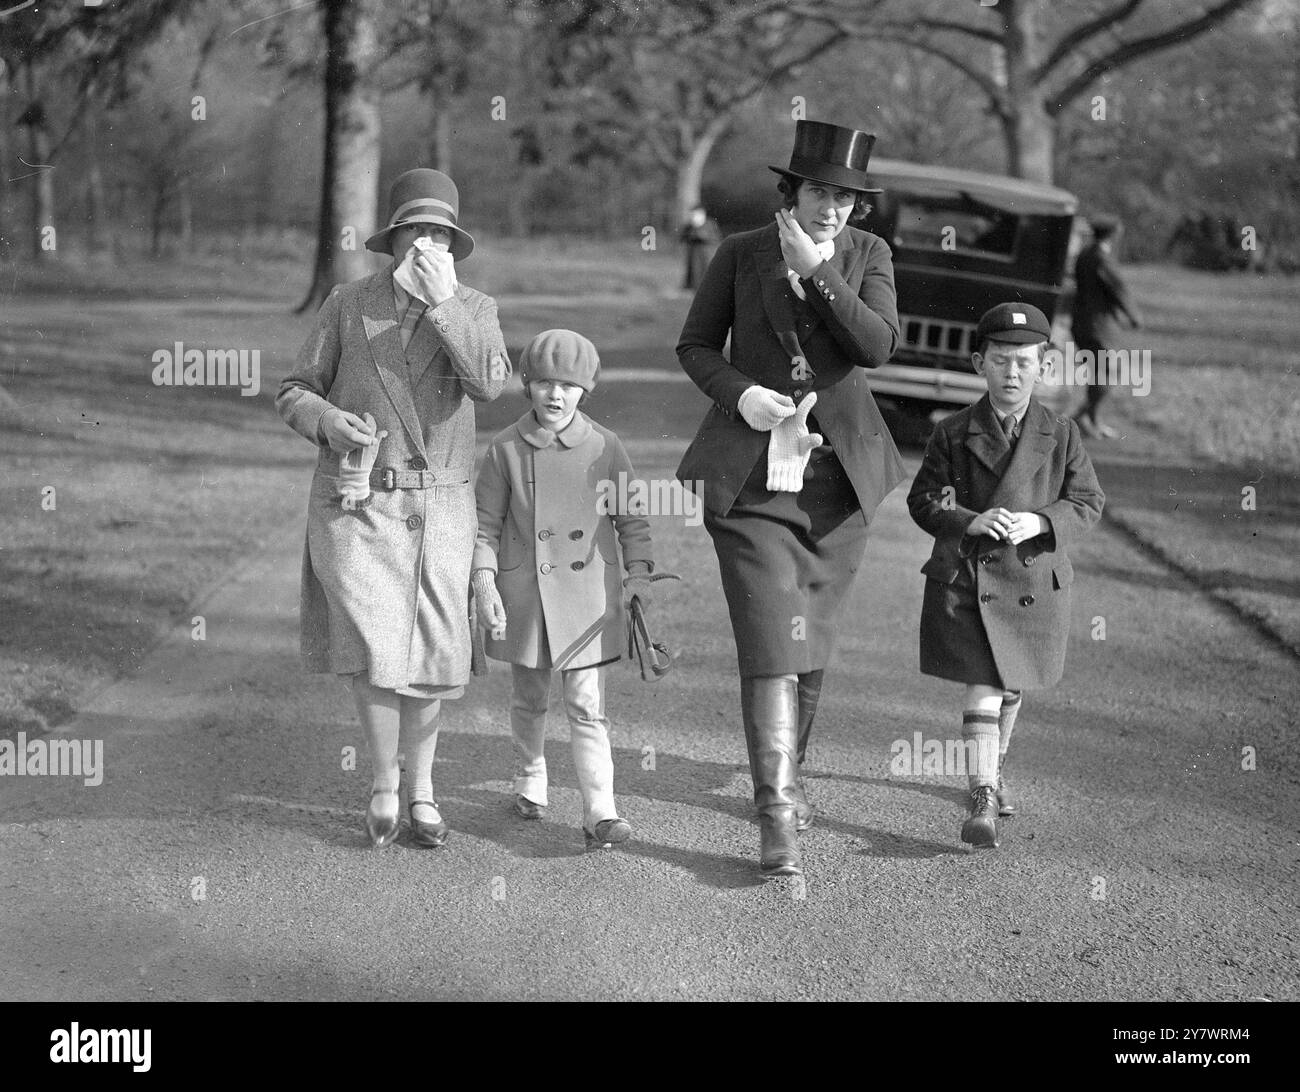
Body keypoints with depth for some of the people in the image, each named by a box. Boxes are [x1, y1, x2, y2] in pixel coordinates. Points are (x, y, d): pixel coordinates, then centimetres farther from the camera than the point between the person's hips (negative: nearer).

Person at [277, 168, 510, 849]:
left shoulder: (473, 310, 0)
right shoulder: (347, 305, -2)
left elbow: (488, 383, -20)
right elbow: (294, 395, 3)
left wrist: (442, 301, -26)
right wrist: (328, 422, -20)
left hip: (438, 509, 1)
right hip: (356, 504, -1)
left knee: (427, 655, 5)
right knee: (373, 646, -13)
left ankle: (421, 790, 24)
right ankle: (383, 781, 7)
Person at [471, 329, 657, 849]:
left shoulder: (604, 447, -2)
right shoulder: (506, 450, -2)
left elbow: (631, 519, 5)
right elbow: (486, 523, 2)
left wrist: (639, 574, -4)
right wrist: (484, 581, -7)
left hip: (587, 597, -1)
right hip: (525, 593, 1)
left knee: (586, 707, -5)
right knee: (530, 699, 16)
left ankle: (600, 811, -8)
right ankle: (531, 779, 38)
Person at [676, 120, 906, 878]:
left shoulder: (868, 255, 5)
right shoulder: (742, 254, 1)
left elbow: (880, 346, -10)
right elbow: (695, 344, 7)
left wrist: (818, 272, -17)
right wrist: (738, 392, -11)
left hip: (838, 475, 3)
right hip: (752, 475, -3)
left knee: (813, 637, 12)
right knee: (771, 638, -12)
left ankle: (790, 773, 32)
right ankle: (777, 814, -15)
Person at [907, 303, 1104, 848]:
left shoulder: (1061, 435, 2)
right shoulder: (953, 434, -2)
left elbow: (1087, 501, 4)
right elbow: (922, 499, 1)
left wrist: (1039, 523, -15)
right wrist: (970, 522, -17)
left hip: (1033, 581, 3)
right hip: (965, 578, -2)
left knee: (1010, 688, 18)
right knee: (982, 690, -12)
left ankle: (992, 768, 43)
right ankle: (982, 797, -13)